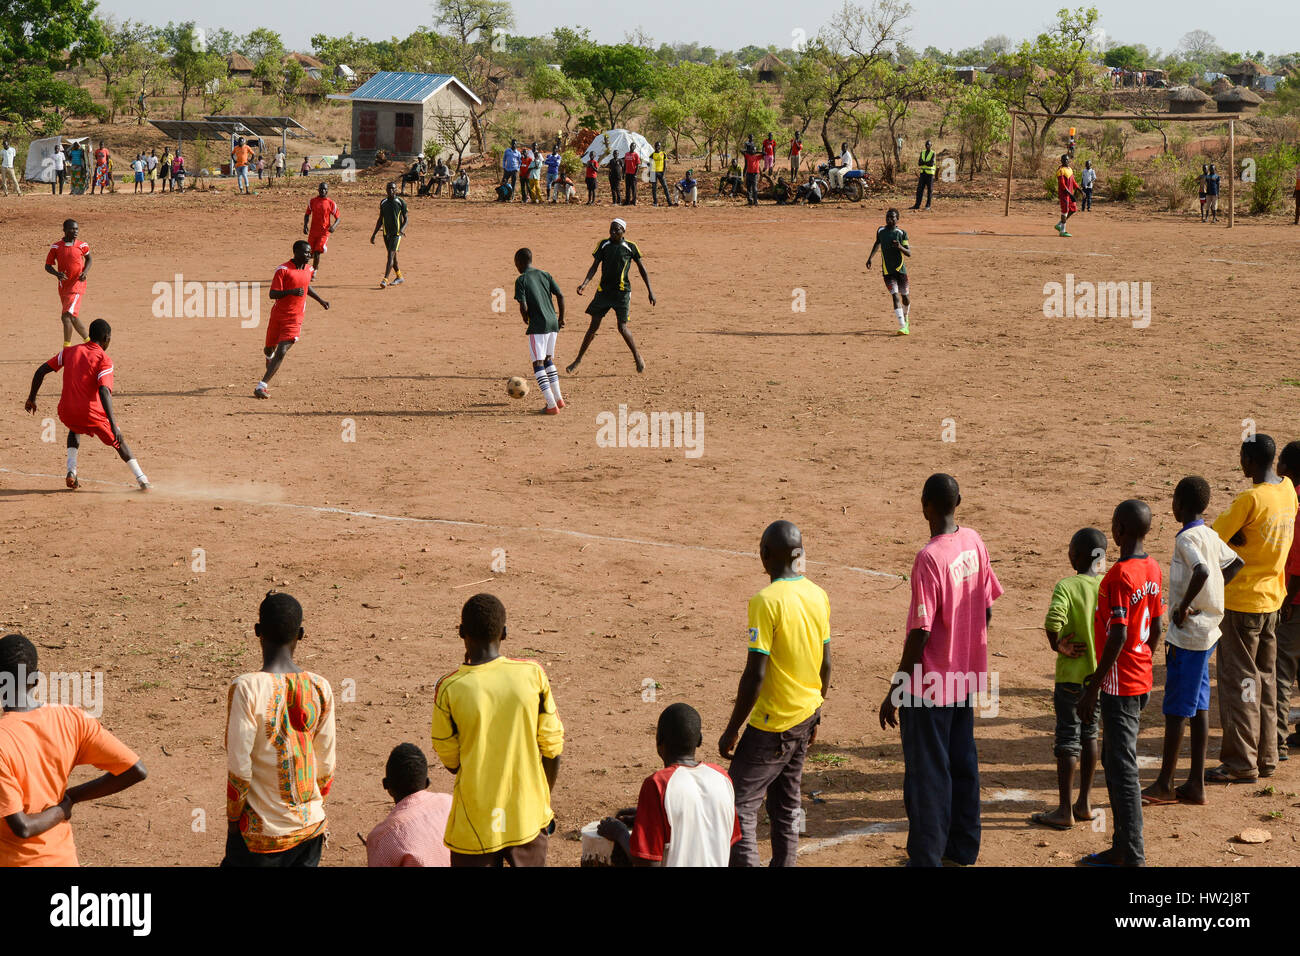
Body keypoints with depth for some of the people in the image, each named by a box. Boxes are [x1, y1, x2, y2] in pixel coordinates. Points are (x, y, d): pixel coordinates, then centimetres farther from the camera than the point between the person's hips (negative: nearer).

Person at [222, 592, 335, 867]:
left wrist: (233, 818, -1)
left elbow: (239, 769, -14)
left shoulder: (247, 688, -17)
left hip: (261, 832, -4)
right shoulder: (320, 688, -4)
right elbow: (326, 764, 4)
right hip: (310, 825, 4)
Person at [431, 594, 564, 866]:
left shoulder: (450, 689, -13)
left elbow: (451, 762, -1)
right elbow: (552, 749, -2)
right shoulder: (533, 675, -8)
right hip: (529, 818, 2)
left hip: (475, 825, -2)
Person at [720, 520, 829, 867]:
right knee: (786, 804, 17)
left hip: (773, 724, -8)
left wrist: (731, 731, -12)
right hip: (805, 716, 8)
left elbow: (755, 674, -20)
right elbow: (826, 664, 10)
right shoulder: (818, 595, 2)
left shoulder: (766, 601, -20)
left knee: (740, 805, -2)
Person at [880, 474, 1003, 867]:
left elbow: (920, 635, -22)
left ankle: (925, 857, 5)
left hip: (929, 686, -8)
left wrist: (895, 693, -16)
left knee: (927, 775, 0)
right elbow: (987, 608, 9)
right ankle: (963, 847, 29)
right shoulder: (974, 542, 0)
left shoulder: (929, 559, -23)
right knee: (962, 764, 18)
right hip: (965, 678, 8)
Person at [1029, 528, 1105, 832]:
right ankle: (1084, 803, 23)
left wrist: (1057, 645, -14)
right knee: (1090, 733, 17)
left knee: (1068, 738, 1)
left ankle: (1065, 811, 4)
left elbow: (1054, 620, -31)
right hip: (1103, 673, 5)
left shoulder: (1066, 586, -15)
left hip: (1072, 673, -5)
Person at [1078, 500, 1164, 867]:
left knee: (1122, 768, -4)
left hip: (1119, 684, -9)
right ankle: (1122, 847, 24)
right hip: (1141, 681, 9)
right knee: (1115, 761, 18)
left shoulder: (1119, 575, -20)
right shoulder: (1153, 569, 6)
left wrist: (1093, 688, -17)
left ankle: (1133, 855, -1)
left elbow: (1118, 637, -22)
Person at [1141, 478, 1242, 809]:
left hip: (1187, 634, -9)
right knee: (1198, 707, 10)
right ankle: (1196, 785, 13)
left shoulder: (1187, 539, -17)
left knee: (1176, 709, -1)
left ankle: (1165, 784, 5)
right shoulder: (1211, 536, 10)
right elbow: (1234, 564, 25)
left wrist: (1183, 607, -23)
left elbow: (1202, 572, -35)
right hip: (1207, 632, 9)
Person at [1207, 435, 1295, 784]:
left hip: (1241, 601, -8)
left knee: (1238, 679, -2)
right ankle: (1265, 757, 20)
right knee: (1265, 678, 15)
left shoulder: (1249, 499, -21)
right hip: (1272, 598, 8)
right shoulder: (1287, 490, 3)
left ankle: (1241, 763, 0)